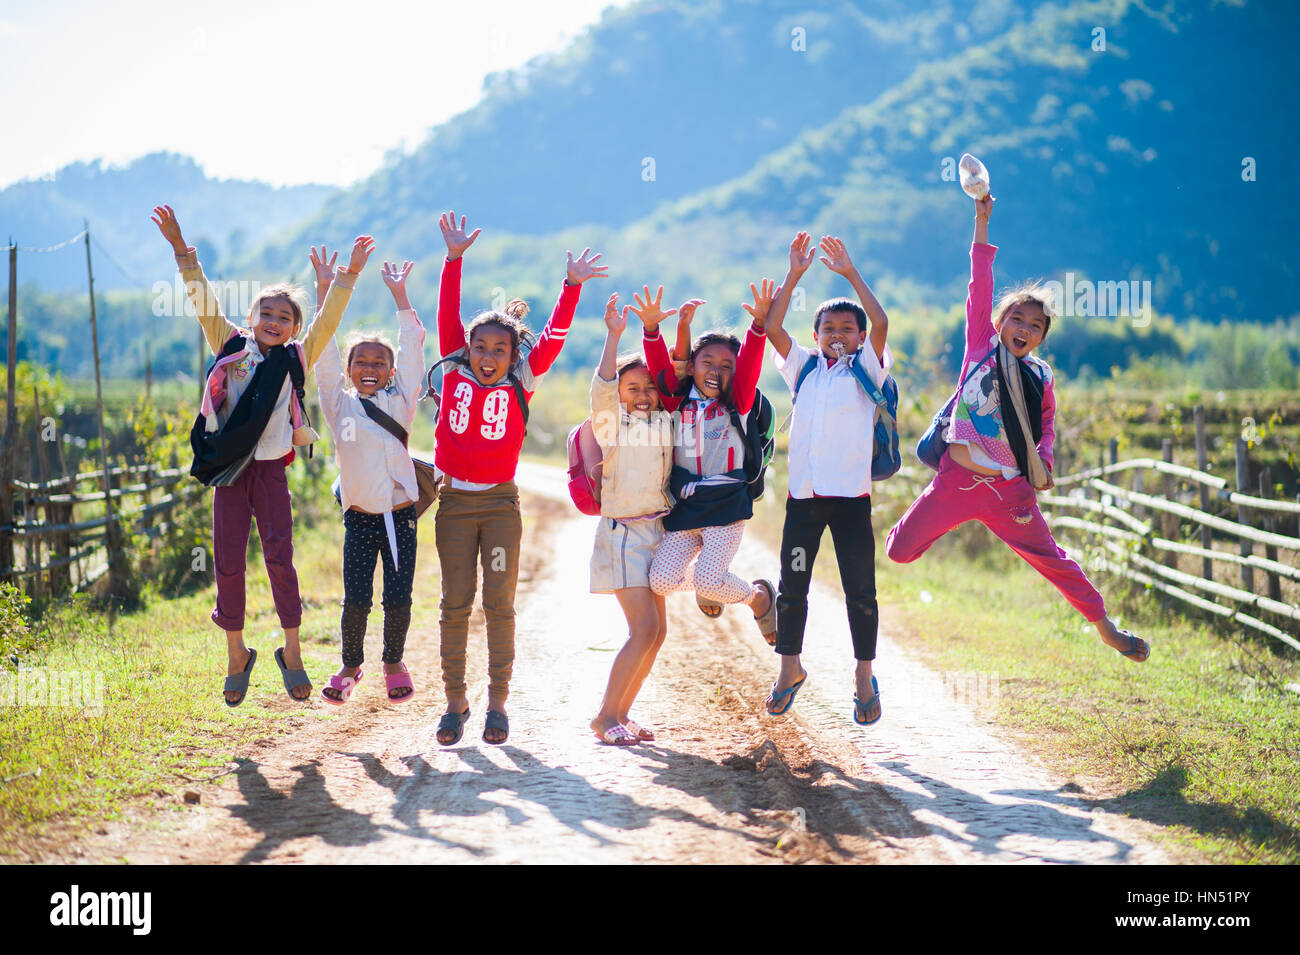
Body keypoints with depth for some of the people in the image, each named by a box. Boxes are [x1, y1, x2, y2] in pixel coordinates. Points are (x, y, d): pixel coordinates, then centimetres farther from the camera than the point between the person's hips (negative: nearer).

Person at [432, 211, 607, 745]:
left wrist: (572, 286, -10)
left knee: (499, 603, -1)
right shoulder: (456, 373, 4)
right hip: (455, 501, 1)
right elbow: (447, 318, 1)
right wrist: (454, 258, -4)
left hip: (501, 503, -1)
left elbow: (553, 338, -3)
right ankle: (455, 703, 8)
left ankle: (497, 704, 7)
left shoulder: (521, 383, 2)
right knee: (455, 604, 2)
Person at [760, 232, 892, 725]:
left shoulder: (866, 369, 6)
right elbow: (772, 328, 2)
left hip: (851, 494, -2)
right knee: (792, 586, 7)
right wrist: (794, 276, -2)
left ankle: (864, 676, 13)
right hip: (803, 494, 3)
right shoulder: (804, 367, 13)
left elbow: (881, 323, -9)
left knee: (860, 590, 0)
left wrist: (851, 273, -7)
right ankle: (790, 669, 22)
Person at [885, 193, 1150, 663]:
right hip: (958, 478, -1)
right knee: (898, 551, -4)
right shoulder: (982, 347, 5)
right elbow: (980, 289, 0)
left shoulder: (1040, 378, 9)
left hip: (1009, 490, 1)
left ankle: (1105, 626, 16)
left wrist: (1043, 462, 2)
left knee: (1051, 558, 2)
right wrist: (981, 225, -5)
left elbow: (1047, 427, 22)